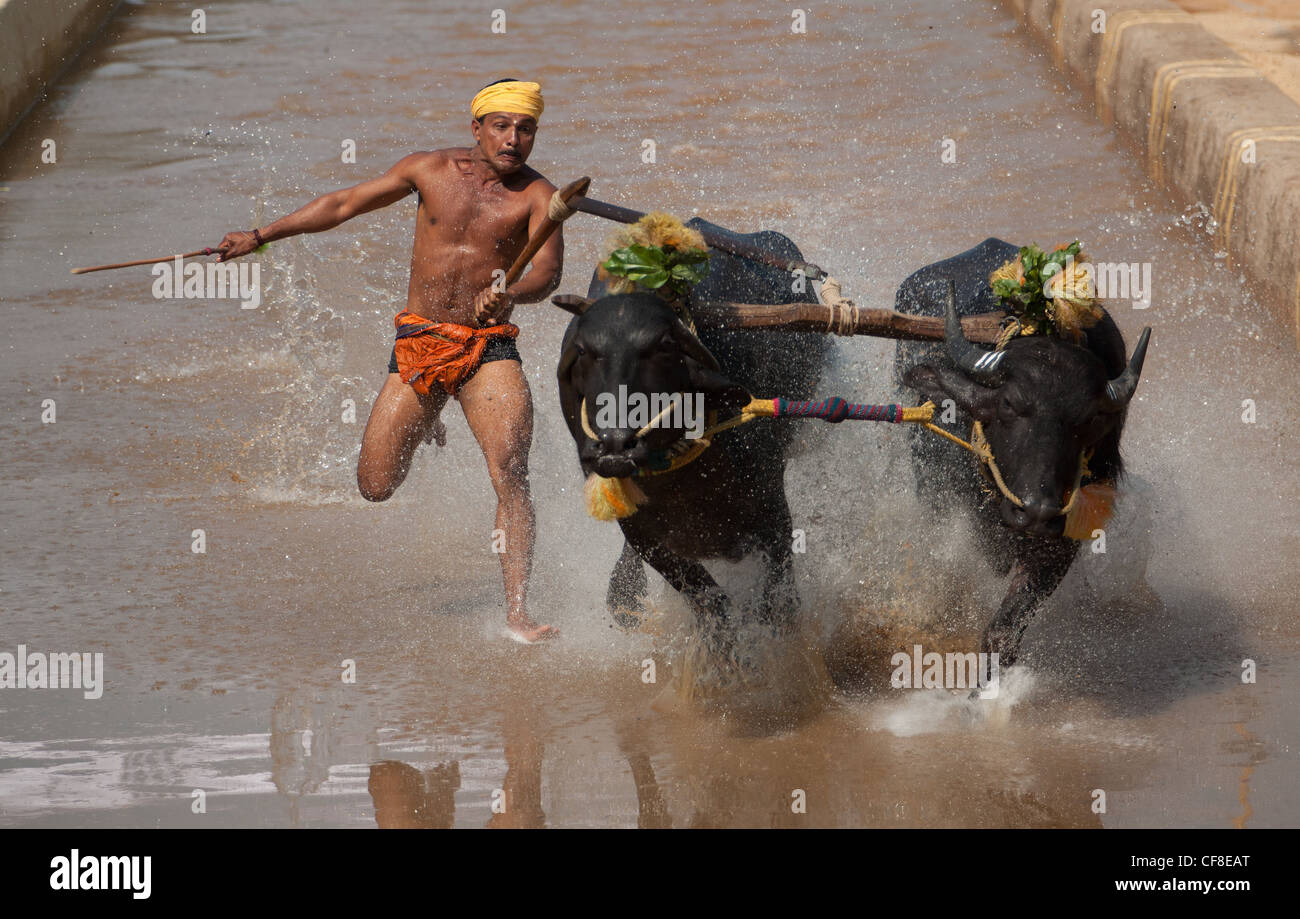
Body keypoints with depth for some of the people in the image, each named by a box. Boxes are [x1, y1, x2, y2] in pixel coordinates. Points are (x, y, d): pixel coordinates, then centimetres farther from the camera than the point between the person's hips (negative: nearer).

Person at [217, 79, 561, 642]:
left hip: (488, 348, -2)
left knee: (509, 474, -24)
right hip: (418, 342, 2)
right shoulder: (430, 170, 2)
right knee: (375, 488, 3)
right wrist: (260, 236, 15)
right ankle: (421, 425, 39)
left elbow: (549, 271, -20)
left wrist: (510, 295, -43)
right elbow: (344, 204, 13)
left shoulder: (536, 194, -5)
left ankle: (517, 615, -26)